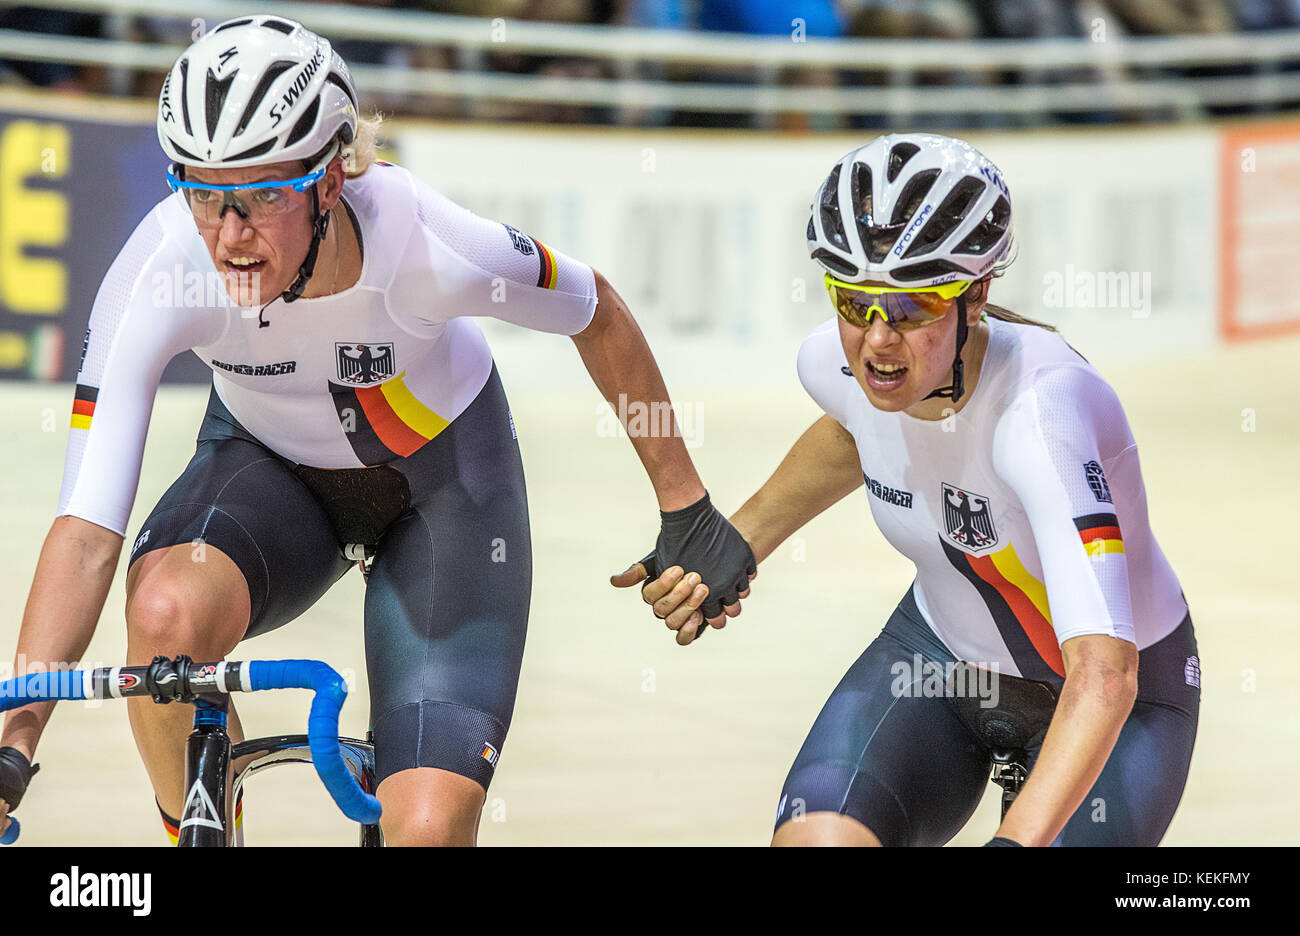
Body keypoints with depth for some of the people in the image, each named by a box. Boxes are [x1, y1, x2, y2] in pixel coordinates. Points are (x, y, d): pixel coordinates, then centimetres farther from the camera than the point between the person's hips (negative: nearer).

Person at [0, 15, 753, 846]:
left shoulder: (425, 242, -34)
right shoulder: (158, 274, -33)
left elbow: (599, 317, -13)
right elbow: (87, 531, -33)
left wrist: (688, 511, -3)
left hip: (442, 478, -1)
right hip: (269, 467, 1)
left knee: (430, 829, -17)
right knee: (167, 611, -35)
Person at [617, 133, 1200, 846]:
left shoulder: (1041, 414, -37)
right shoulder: (834, 362, -18)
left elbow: (1104, 678, -47)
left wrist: (1015, 845, -58)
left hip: (1117, 695, -4)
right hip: (941, 658, 4)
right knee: (812, 841, -22)